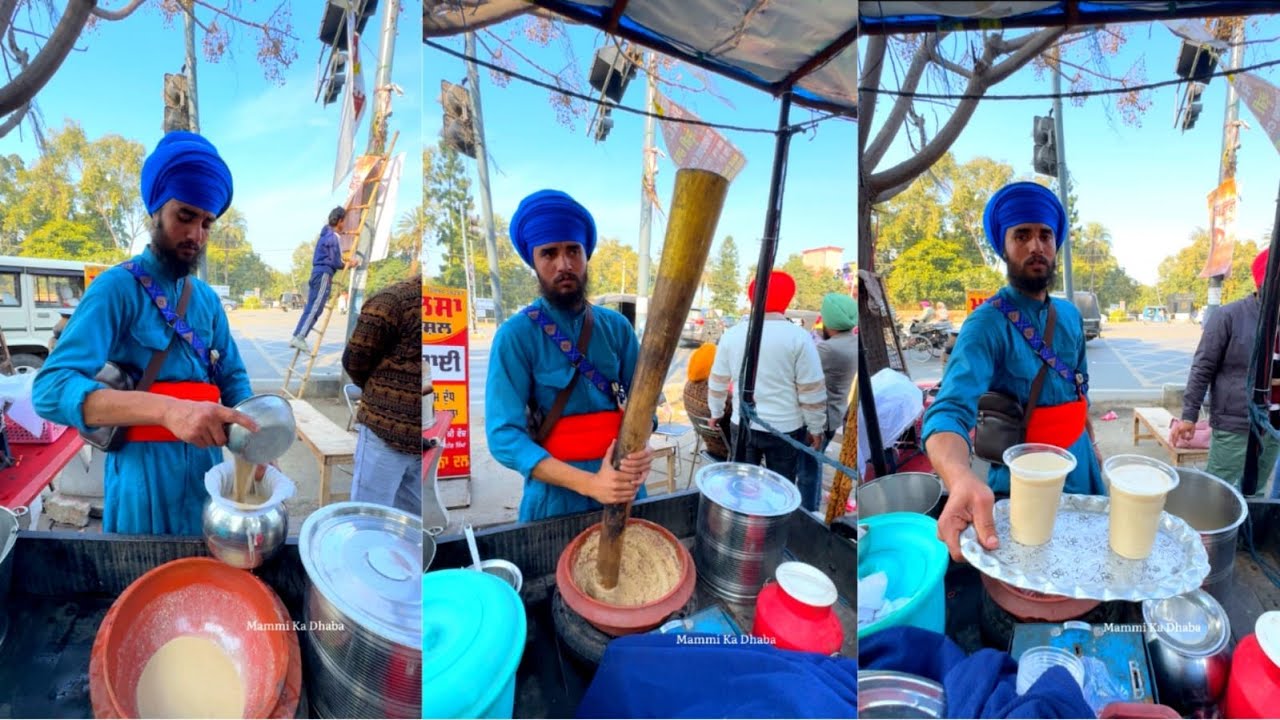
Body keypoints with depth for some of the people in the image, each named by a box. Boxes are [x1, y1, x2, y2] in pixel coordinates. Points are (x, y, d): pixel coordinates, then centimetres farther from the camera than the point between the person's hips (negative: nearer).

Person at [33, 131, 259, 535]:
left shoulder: (208, 298, 9)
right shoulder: (117, 287, -10)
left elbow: (232, 378, 10)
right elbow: (51, 389, -21)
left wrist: (250, 436, -12)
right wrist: (166, 408, -38)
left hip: (207, 465, 5)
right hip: (143, 471, -5)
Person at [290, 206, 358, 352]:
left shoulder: (325, 234, 17)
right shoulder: (334, 237, -12)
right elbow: (335, 263, -13)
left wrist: (345, 261, 21)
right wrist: (349, 264, 3)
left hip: (317, 272, 9)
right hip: (324, 274, -9)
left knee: (310, 307, 10)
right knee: (315, 308, -10)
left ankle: (296, 336, 9)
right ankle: (300, 337, -13)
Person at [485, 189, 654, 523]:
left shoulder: (617, 326, 0)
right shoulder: (515, 335, -12)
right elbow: (504, 435, -17)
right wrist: (588, 482, -27)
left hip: (624, 486, 4)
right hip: (557, 493, -3)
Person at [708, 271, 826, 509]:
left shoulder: (732, 334, 0)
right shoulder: (798, 337, -13)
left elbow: (717, 382, 9)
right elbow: (812, 391, -10)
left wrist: (716, 413, 24)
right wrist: (816, 428, 2)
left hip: (742, 426, 4)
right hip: (785, 429, -3)